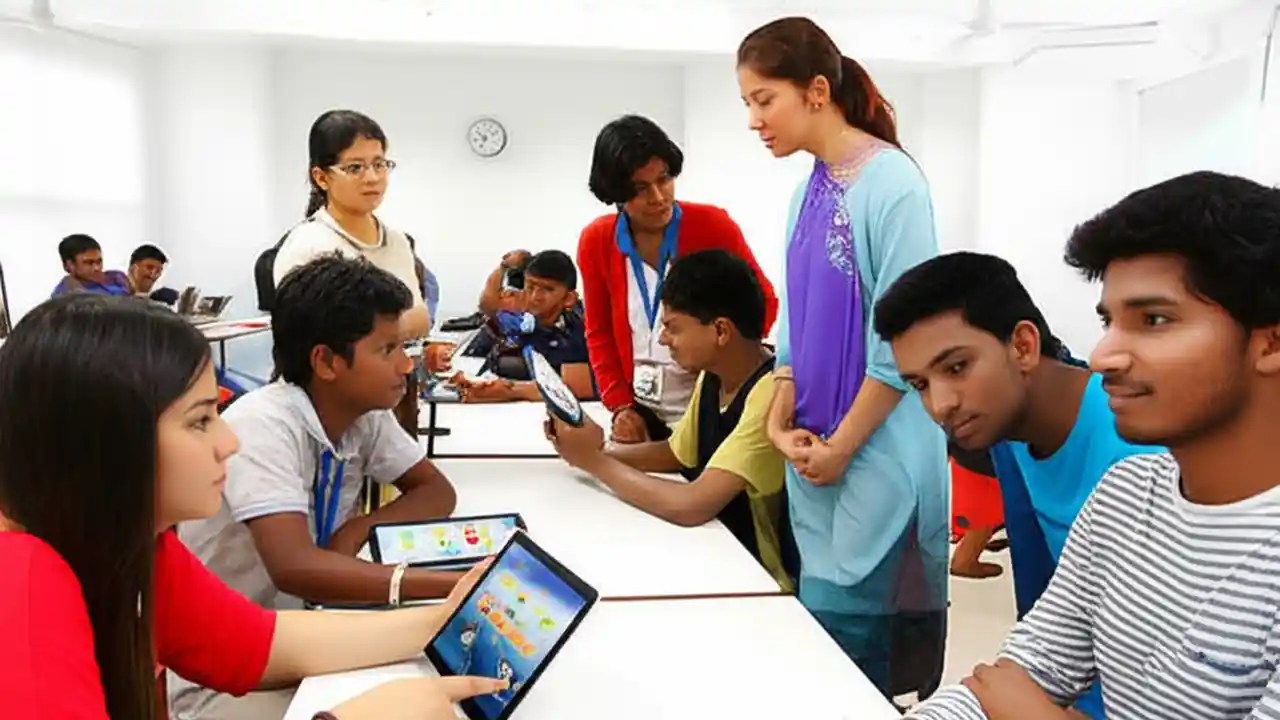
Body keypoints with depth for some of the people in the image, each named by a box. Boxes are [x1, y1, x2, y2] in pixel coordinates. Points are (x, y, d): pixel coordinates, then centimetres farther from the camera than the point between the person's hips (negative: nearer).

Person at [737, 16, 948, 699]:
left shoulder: (890, 182, -15)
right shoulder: (809, 189, 8)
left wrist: (842, 446, -12)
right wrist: (782, 422, 0)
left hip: (875, 455, -7)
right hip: (818, 451, 7)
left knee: (841, 632, 1)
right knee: (817, 621, 17)